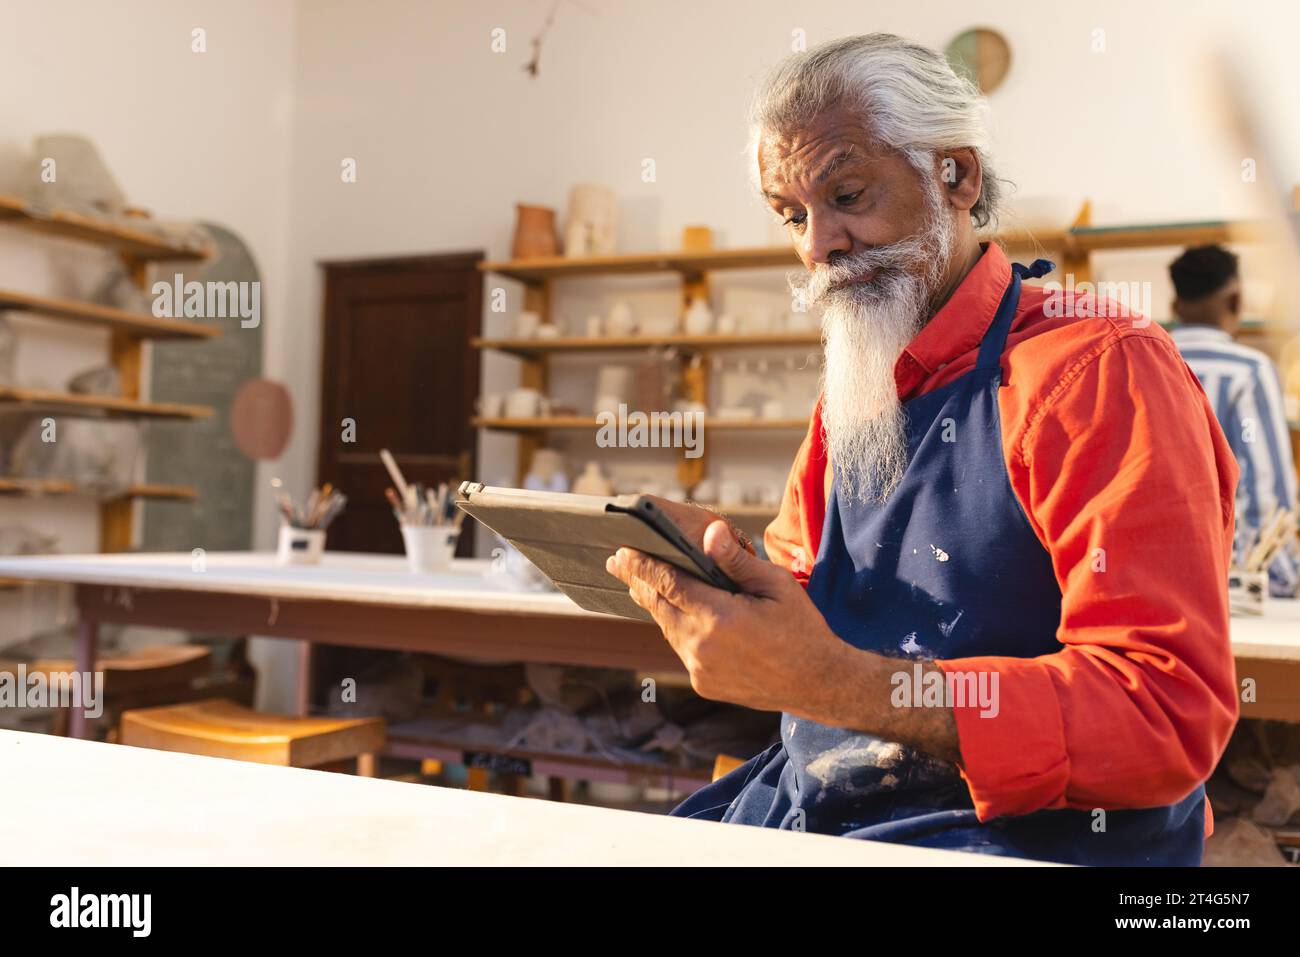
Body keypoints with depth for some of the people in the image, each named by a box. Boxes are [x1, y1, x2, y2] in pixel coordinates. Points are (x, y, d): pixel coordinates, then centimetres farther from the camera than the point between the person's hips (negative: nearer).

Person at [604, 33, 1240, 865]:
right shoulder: (853, 391, 13)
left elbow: (1169, 716, -21)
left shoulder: (1098, 370, -13)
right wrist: (712, 567, -7)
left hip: (1017, 829, -6)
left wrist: (832, 683, -29)